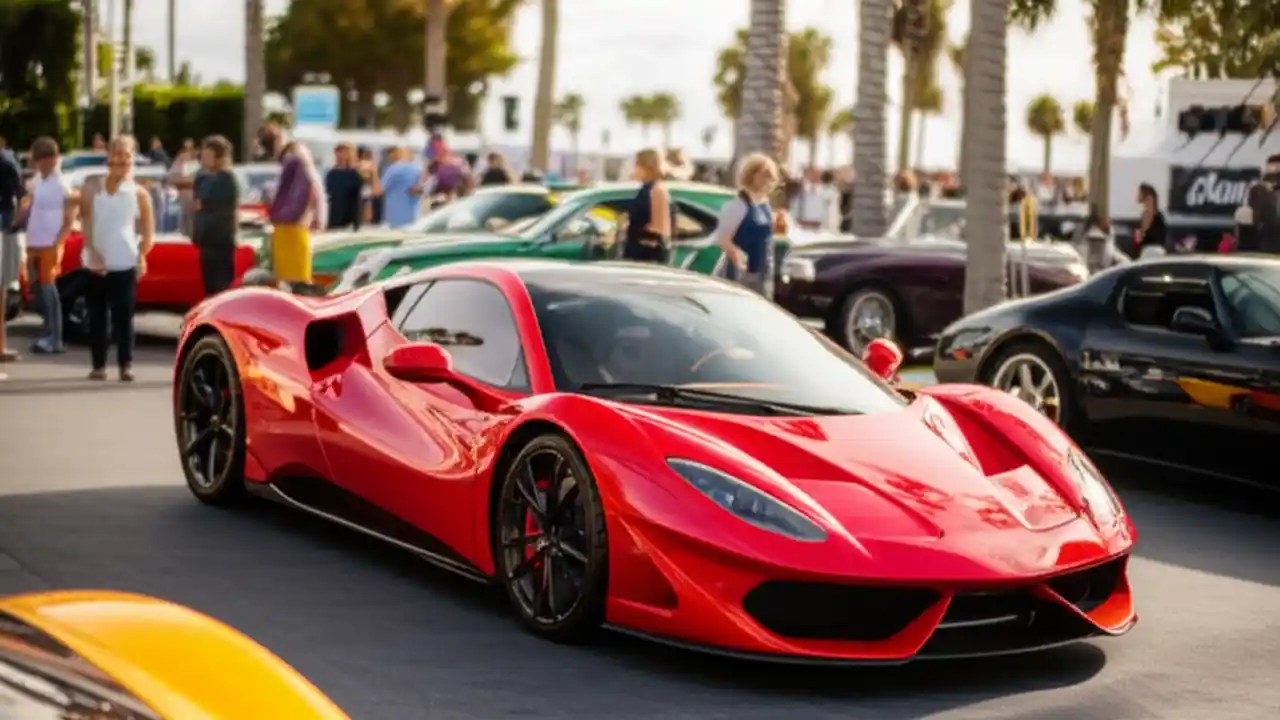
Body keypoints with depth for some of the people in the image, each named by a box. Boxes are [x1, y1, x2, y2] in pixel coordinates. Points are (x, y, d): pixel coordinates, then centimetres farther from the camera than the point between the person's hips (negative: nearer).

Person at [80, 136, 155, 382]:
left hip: (125, 266, -2)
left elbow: (149, 234, 4)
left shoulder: (139, 194, 3)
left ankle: (126, 365, -1)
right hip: (96, 265, 2)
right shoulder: (93, 191, 7)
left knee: (123, 317, -3)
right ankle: (99, 365, 11)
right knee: (97, 317, 5)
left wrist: (141, 256, -11)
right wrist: (93, 252, -13)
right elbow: (87, 227, 1)